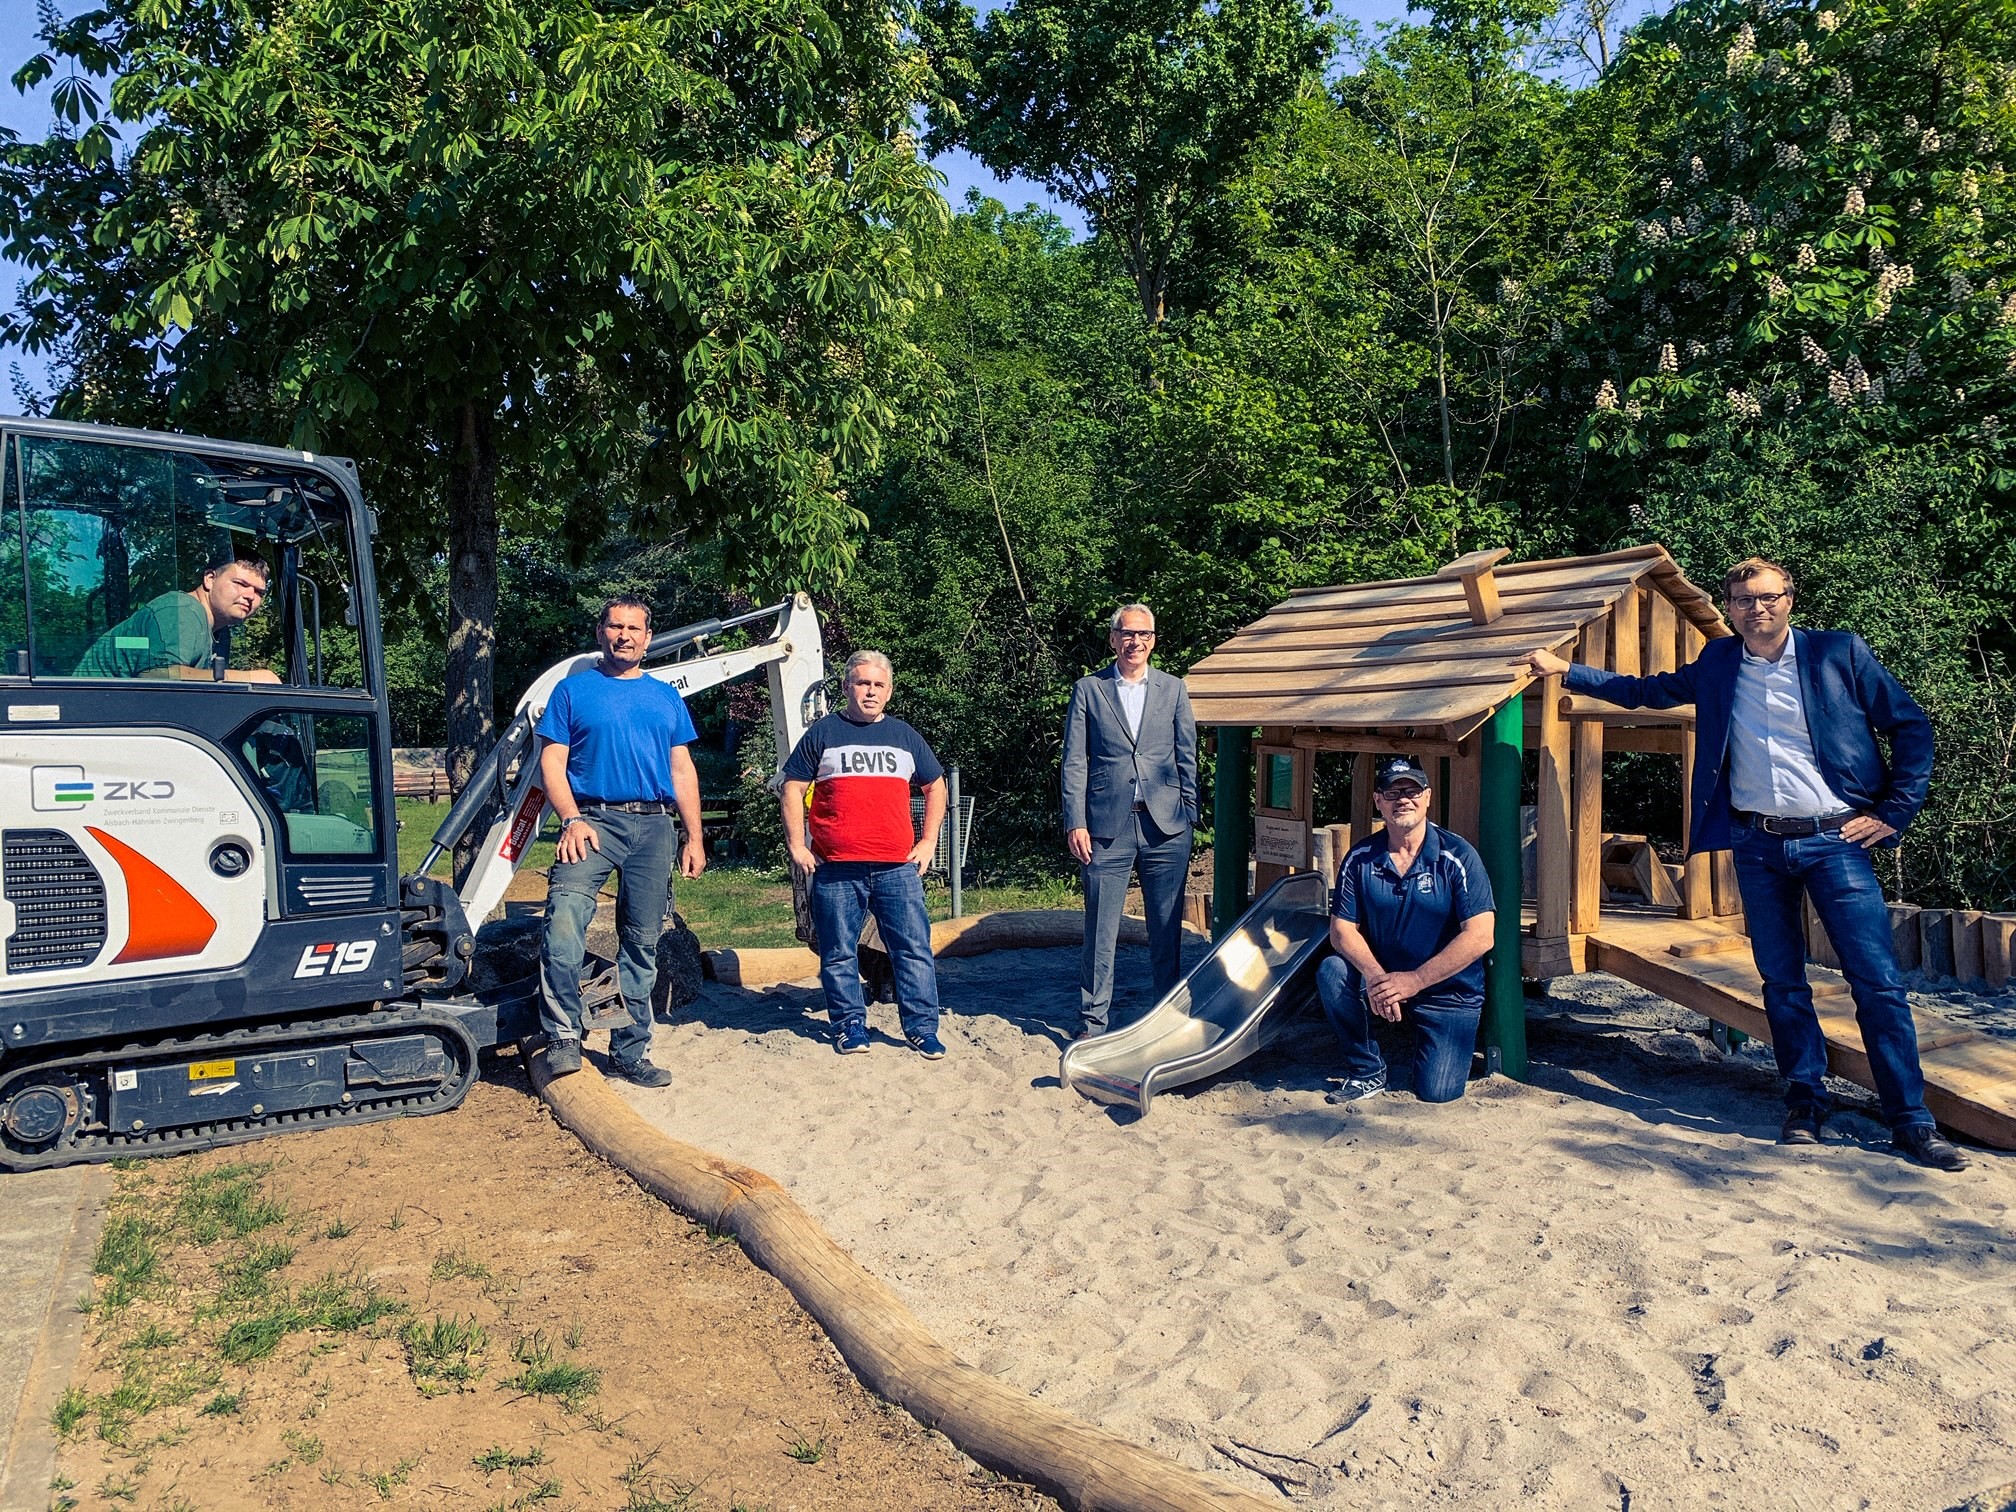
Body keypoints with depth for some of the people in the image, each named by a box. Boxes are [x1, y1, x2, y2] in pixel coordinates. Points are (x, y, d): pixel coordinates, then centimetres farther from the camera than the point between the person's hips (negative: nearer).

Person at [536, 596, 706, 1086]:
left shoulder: (666, 698, 17)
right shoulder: (573, 690, 8)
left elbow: (683, 771, 15)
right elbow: (552, 762, 2)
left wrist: (694, 838, 8)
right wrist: (573, 819, -13)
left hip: (653, 828, 3)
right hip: (594, 822, -3)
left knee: (642, 943, 6)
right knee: (564, 922, -24)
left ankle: (631, 1051, 15)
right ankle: (563, 1036, -16)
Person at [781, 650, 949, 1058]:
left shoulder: (904, 735, 15)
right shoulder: (823, 734, 7)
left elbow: (935, 786, 23)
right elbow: (793, 790, 7)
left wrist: (928, 842, 14)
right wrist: (796, 846, -1)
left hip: (897, 867, 2)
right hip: (835, 868, -1)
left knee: (913, 948, 0)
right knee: (839, 954, 5)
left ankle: (922, 1027, 7)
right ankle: (850, 1024, 18)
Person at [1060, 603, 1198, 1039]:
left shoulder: (1173, 689, 11)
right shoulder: (1088, 689, 6)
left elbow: (1187, 757, 11)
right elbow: (1074, 762, 2)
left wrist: (1189, 814, 4)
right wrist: (1075, 823, -6)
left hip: (1165, 827, 2)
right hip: (1107, 827, -1)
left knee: (1167, 929, 8)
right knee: (1100, 932, 2)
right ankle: (1092, 1022, 13)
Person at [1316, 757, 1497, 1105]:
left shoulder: (1458, 856, -13)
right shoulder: (1359, 859, -4)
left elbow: (1480, 936, -20)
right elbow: (1342, 929, -7)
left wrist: (1414, 980, -26)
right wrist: (1375, 976, -27)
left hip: (1450, 992, -3)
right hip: (1382, 980, 3)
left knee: (1437, 1092, -16)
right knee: (1332, 973, -26)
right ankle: (1367, 1070, -4)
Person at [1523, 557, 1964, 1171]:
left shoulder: (1839, 653, -1)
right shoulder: (1718, 663, 8)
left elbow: (1912, 727, 3)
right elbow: (1645, 691, 20)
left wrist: (1893, 812, -2)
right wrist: (1564, 671, 14)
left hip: (1835, 840, -3)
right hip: (1757, 846, 3)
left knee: (1878, 981, -5)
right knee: (1782, 982, 8)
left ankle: (1911, 1119, 3)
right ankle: (1805, 1103, 19)